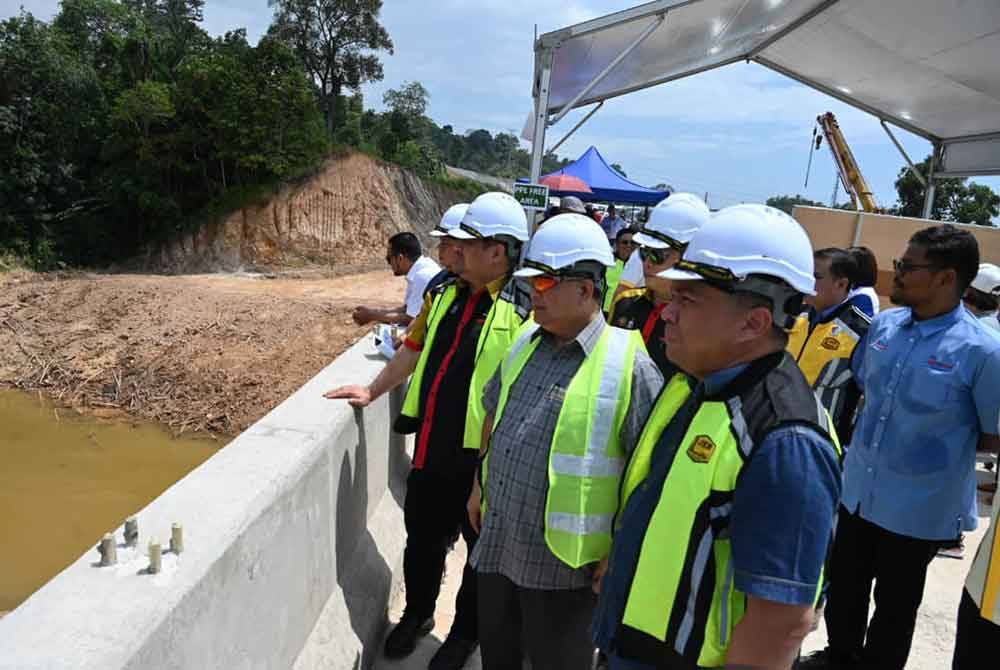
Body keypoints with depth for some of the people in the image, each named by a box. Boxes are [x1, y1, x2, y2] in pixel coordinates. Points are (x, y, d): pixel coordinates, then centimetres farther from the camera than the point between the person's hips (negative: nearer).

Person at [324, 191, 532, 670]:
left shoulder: (524, 310, -17)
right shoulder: (445, 294, 4)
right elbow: (414, 348, 16)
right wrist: (373, 390, 15)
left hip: (481, 459, -6)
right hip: (430, 451, 6)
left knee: (481, 548, 15)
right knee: (422, 539, 22)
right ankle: (417, 614, 47)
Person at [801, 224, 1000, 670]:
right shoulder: (884, 324, -3)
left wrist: (942, 439, -7)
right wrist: (870, 434, 6)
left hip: (918, 508, -5)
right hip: (858, 489, 6)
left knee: (895, 604, 18)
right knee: (844, 586, 24)